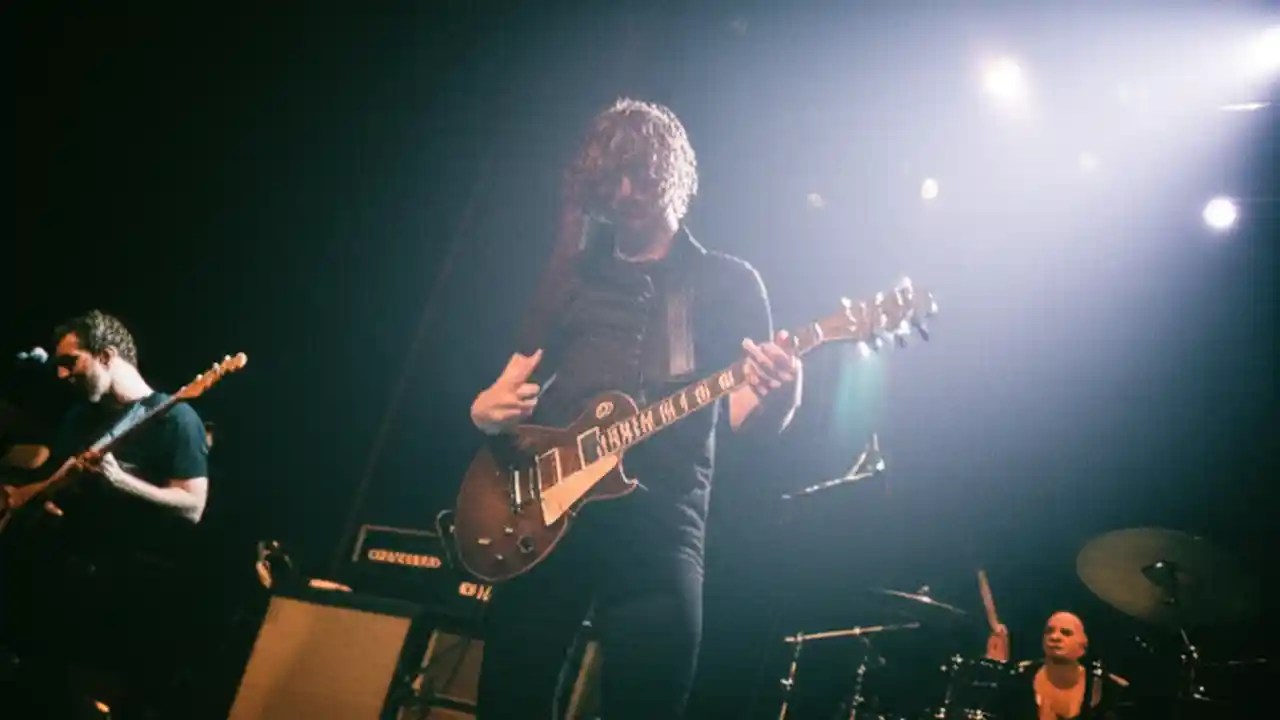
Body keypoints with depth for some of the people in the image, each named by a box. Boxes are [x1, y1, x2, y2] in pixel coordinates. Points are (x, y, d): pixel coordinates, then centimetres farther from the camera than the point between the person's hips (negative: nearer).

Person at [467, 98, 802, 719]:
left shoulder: (728, 282, 10)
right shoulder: (571, 272, 19)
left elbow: (747, 414, 2)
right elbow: (518, 378, 21)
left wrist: (780, 395, -21)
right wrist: (488, 408, -2)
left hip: (658, 521, -2)